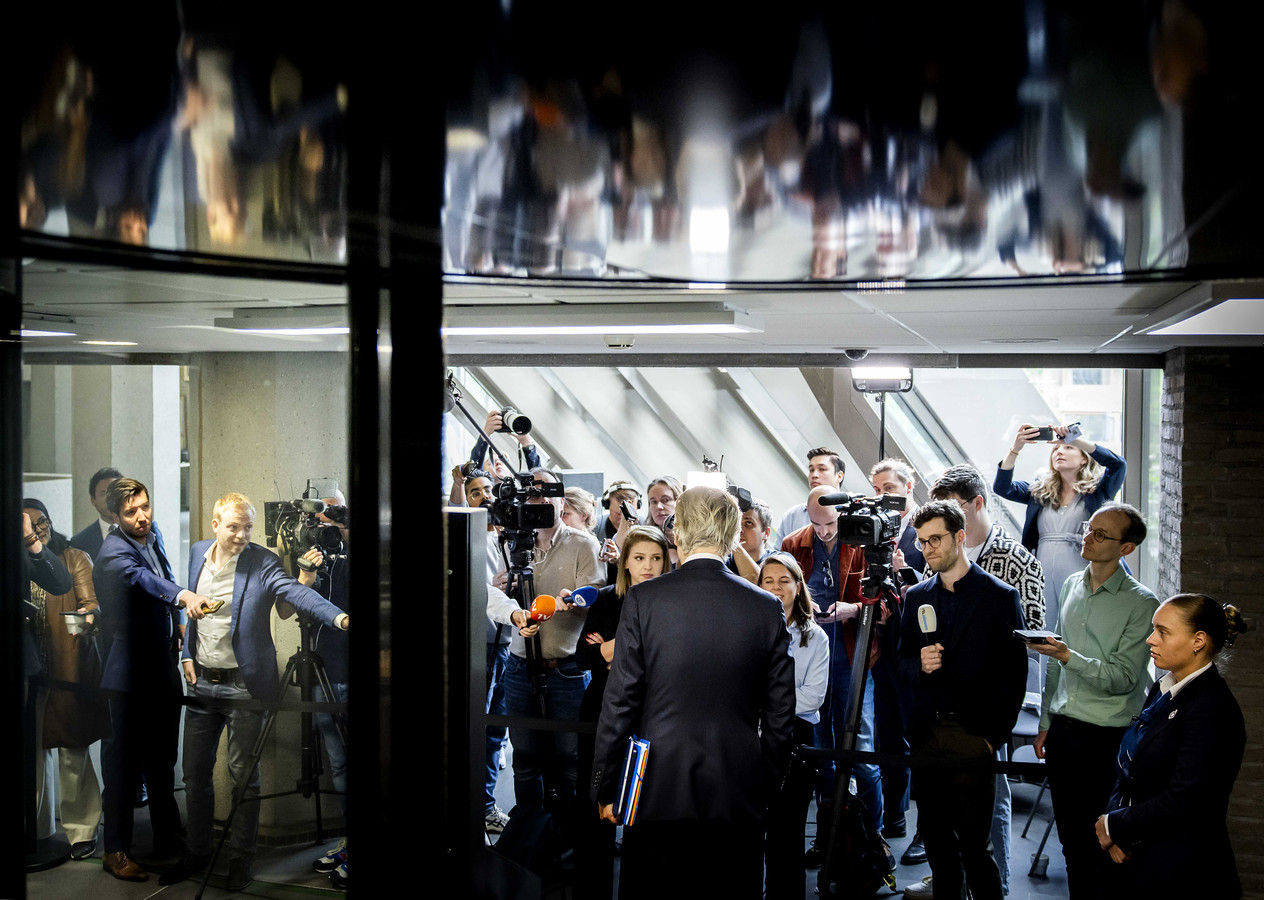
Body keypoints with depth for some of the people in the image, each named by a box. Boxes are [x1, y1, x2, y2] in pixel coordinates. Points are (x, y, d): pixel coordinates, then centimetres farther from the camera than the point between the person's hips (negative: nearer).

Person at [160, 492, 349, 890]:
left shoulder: (262, 562, -12)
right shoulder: (196, 554, 5)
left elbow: (294, 591, -28)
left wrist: (339, 617, -45)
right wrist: (187, 655, 7)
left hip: (242, 685, -5)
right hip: (202, 682, 5)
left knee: (243, 776, 2)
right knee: (195, 771, 14)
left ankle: (241, 860, 16)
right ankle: (197, 853, 29)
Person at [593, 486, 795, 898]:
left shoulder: (643, 600, -7)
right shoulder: (766, 608, -1)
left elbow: (619, 703, -5)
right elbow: (779, 715, 4)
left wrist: (605, 789, 4)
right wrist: (767, 790, 15)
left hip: (658, 793, -1)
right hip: (738, 800, 2)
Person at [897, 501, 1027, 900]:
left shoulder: (1001, 596, -2)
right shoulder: (916, 596, 12)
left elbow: (1013, 674, -4)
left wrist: (994, 736, -9)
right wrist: (919, 664, -8)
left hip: (973, 735, -5)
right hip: (927, 733, 5)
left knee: (973, 844, -4)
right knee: (935, 837, 10)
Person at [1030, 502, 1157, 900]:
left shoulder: (1141, 604, -10)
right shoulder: (1072, 586, 9)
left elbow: (1123, 677, -15)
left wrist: (1070, 657, -27)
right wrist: (1046, 724, 16)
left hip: (1107, 737, -6)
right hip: (1063, 730, 6)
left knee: (1104, 845, 1)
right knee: (1071, 839, 14)